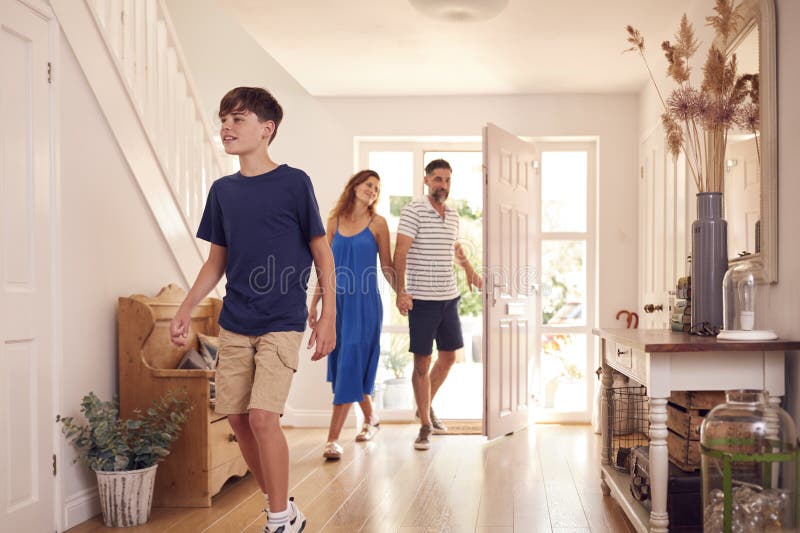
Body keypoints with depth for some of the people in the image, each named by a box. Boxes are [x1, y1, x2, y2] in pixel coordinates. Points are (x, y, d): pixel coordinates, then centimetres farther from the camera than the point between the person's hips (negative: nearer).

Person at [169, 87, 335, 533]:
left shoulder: (294, 182, -6)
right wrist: (187, 309, 7)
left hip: (281, 323, -5)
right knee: (238, 418, 5)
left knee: (262, 417, -14)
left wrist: (328, 317, -8)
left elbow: (322, 253, -3)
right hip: (235, 323, 6)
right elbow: (217, 259, 16)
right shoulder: (223, 190, 8)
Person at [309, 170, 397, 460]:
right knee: (341, 365, 10)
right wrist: (314, 302, 10)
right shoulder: (335, 221, 9)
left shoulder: (377, 223, 1)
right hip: (337, 301, 4)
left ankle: (333, 438, -7)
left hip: (364, 303, -4)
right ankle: (370, 417, 33)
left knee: (350, 366, -8)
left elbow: (386, 266, 4)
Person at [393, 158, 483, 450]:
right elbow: (400, 253, -16)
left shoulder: (453, 215, 11)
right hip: (422, 299, -6)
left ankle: (425, 406, 36)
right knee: (422, 363, 1)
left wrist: (470, 272, 30)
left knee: (449, 357, 14)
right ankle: (425, 424, 12)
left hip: (449, 297, 7)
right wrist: (400, 291, -25)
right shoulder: (413, 211, -9)